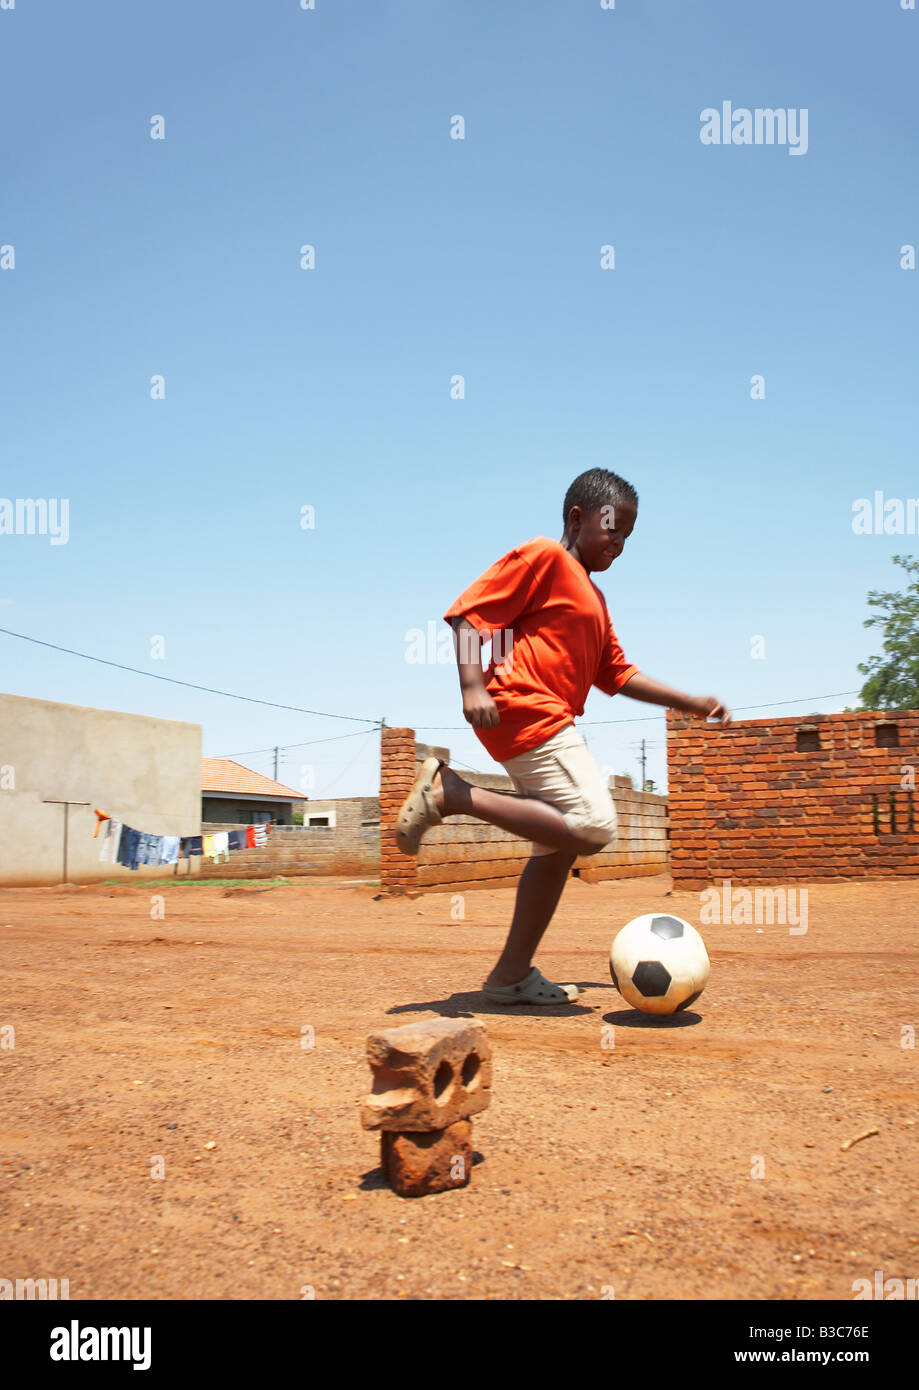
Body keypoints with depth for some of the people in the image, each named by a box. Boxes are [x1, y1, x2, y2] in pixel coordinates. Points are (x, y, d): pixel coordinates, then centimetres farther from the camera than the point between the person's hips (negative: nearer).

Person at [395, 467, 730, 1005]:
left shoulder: (593, 597, 26)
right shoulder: (543, 556, -2)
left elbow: (617, 674, 28)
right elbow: (468, 611, -12)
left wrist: (692, 703, 22)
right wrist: (473, 687, -25)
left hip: (551, 724, 10)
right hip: (521, 708, -10)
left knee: (559, 847, 11)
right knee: (592, 826, -20)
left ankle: (512, 975, 18)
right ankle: (451, 793, -15)